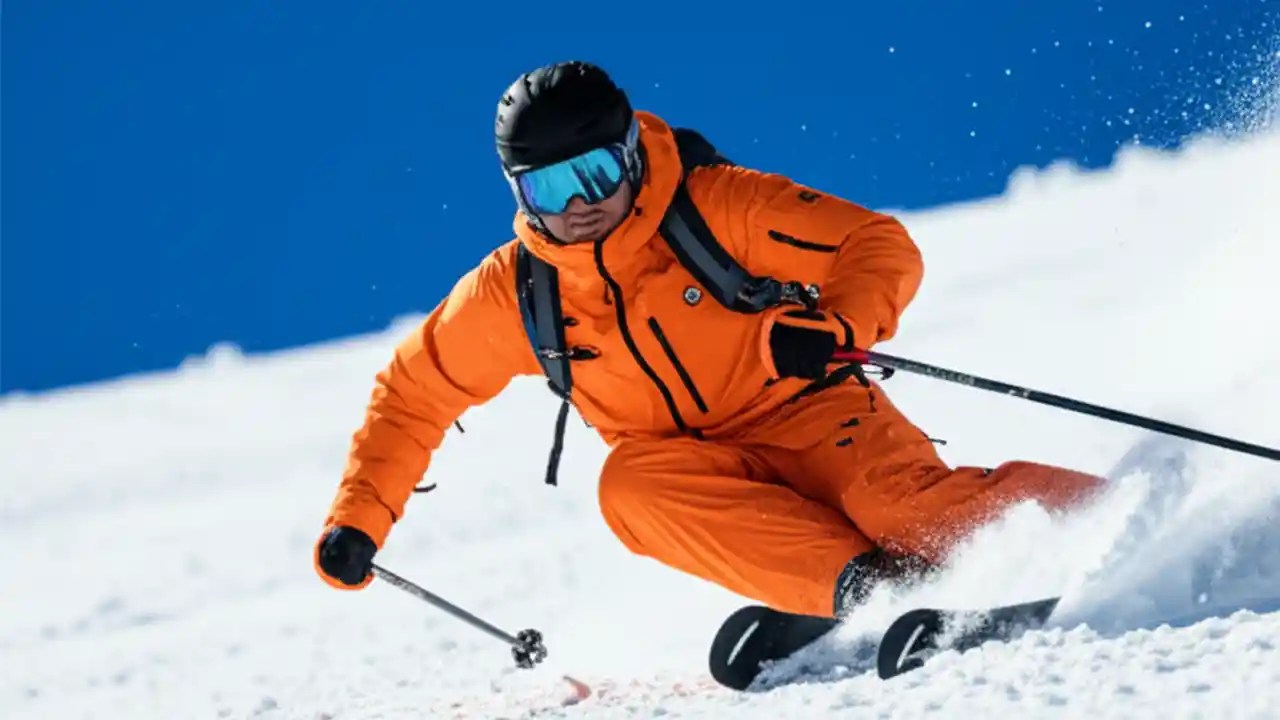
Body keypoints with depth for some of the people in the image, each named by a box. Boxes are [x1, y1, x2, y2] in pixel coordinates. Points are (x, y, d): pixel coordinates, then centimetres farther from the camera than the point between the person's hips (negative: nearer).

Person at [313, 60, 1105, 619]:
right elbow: (415, 394, 10)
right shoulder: (512, 294, -3)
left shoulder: (717, 207, -13)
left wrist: (836, 325, -33)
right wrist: (358, 520, 2)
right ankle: (865, 582, -38)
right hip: (705, 479, 3)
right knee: (632, 483, -31)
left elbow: (882, 248, -13)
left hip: (806, 415, -3)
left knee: (903, 502, -33)